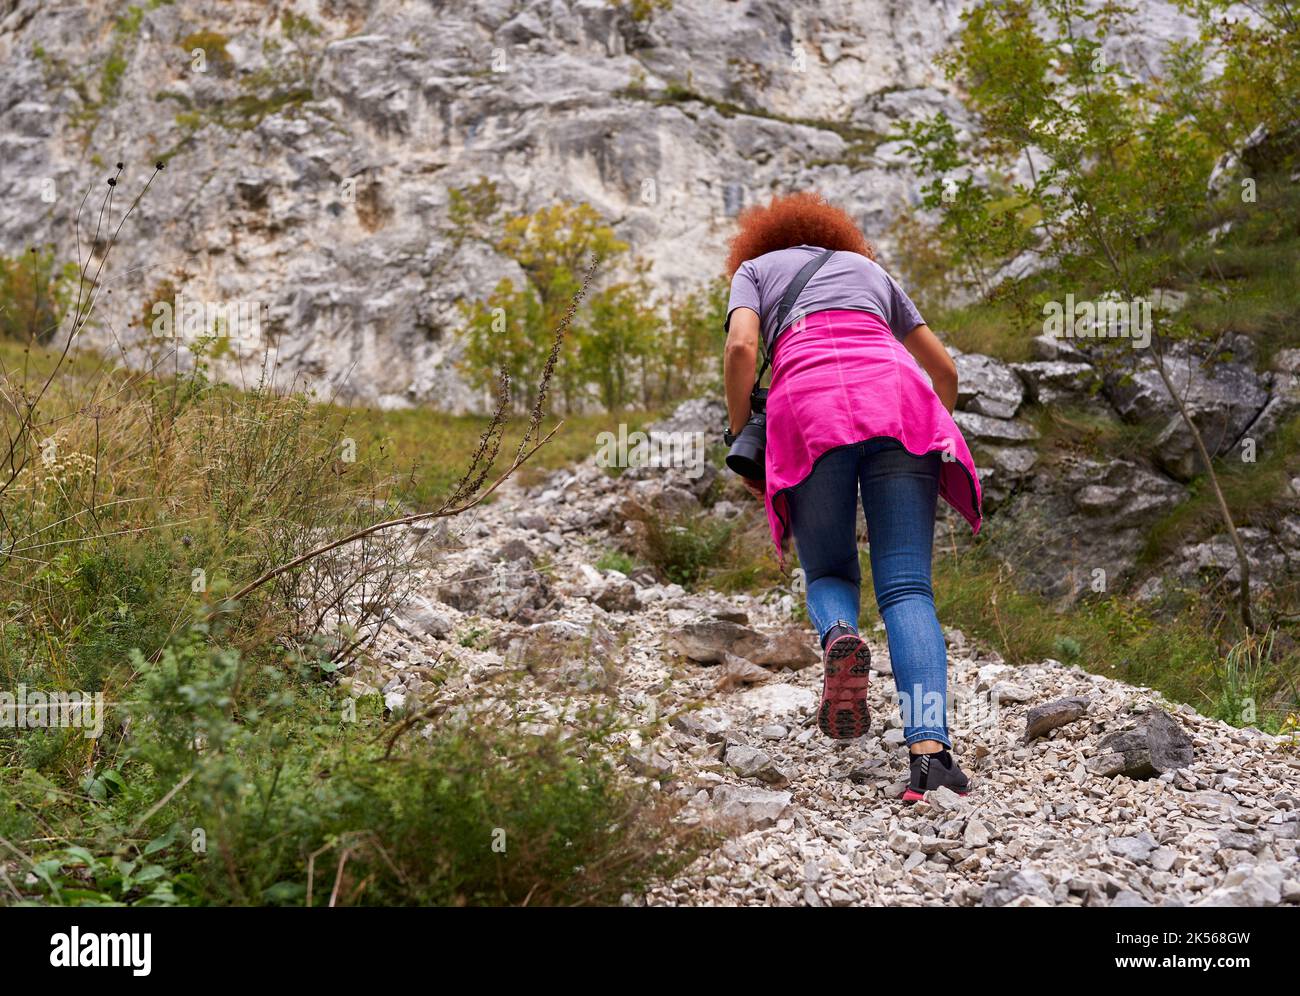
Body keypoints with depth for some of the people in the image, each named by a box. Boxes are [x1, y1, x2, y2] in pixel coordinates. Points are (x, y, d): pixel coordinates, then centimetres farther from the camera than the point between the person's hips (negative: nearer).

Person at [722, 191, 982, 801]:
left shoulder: (754, 267, 28)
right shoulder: (868, 267, 36)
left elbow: (741, 347, 6)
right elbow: (944, 369, 33)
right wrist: (936, 444, 45)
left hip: (808, 408, -1)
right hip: (897, 395, 2)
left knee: (828, 575, 16)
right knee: (907, 589, -4)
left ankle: (838, 636, -21)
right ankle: (929, 750, -26)